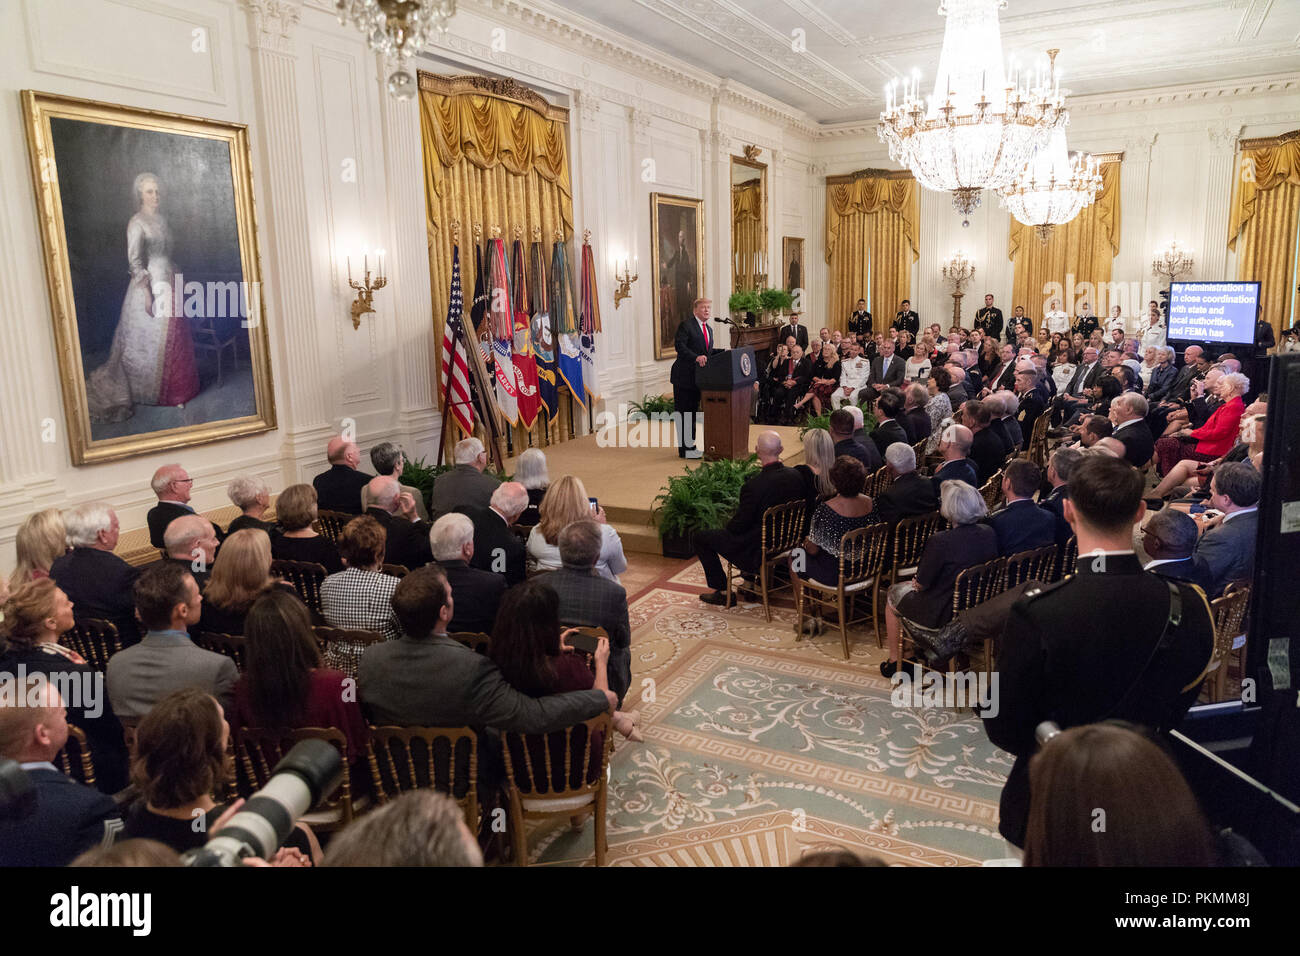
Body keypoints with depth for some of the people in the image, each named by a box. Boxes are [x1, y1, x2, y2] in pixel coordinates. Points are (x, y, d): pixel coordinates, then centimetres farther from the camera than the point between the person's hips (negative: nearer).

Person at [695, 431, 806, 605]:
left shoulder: (754, 485, -29)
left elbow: (739, 526, -19)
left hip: (757, 552, -7)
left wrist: (729, 525, 5)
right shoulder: (796, 476, -9)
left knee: (701, 537, 8)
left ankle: (720, 590, 12)